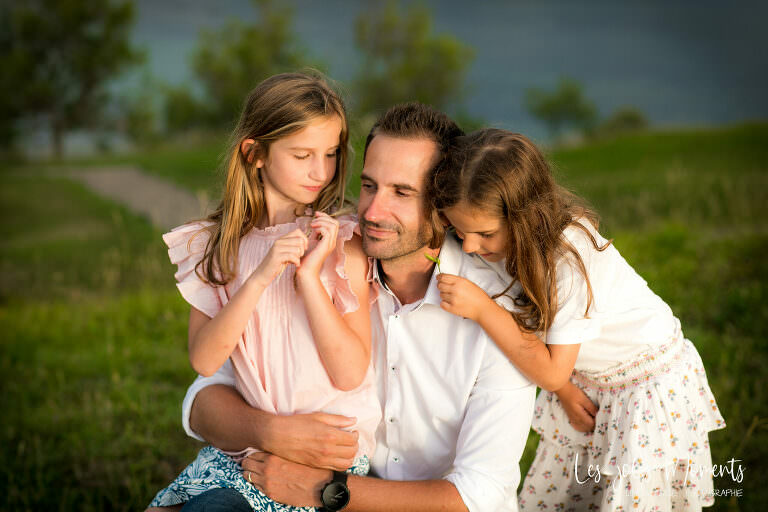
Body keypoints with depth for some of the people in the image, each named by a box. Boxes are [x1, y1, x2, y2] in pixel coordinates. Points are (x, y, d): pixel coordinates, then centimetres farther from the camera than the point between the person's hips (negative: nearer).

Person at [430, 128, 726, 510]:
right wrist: (564, 391, -6)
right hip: (581, 383, 6)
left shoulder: (569, 257, -35)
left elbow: (551, 371, -31)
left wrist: (481, 308, -37)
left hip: (649, 378, -6)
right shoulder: (497, 240, -16)